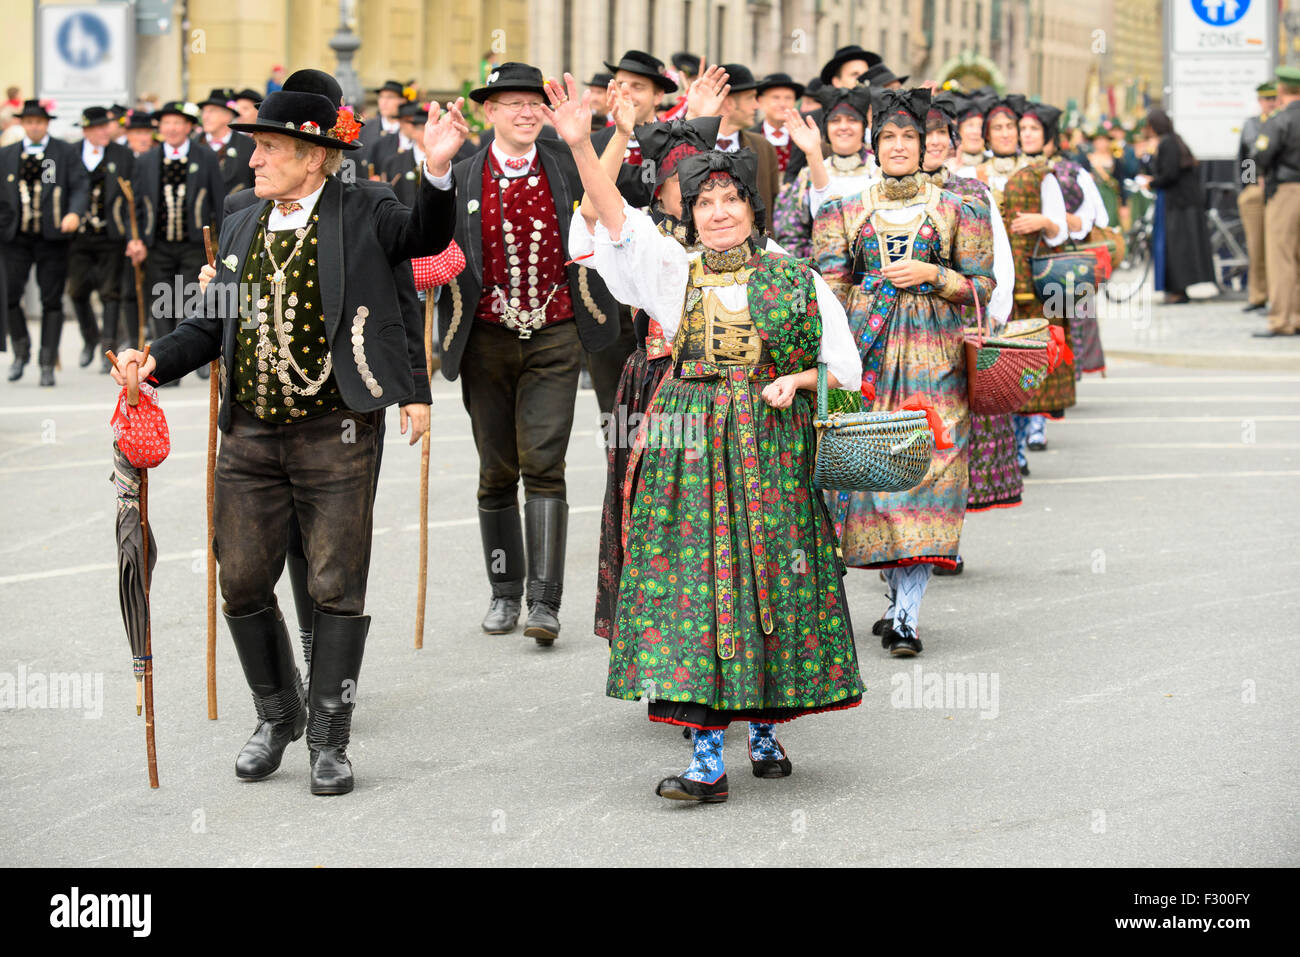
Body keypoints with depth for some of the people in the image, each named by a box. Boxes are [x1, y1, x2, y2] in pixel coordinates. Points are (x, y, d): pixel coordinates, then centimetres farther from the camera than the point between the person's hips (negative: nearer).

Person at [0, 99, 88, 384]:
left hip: (52, 237, -2)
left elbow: (80, 187, -3)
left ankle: (47, 364, 7)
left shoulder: (66, 152, 5)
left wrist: (75, 213, -20)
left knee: (52, 301, 0)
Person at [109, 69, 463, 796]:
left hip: (336, 436, -5)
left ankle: (330, 740, 11)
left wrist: (439, 171, -36)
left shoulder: (362, 214, -2)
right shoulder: (243, 227, 12)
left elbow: (428, 237, -19)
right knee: (243, 583, 8)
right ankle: (278, 716, 28)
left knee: (336, 586, 1)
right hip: (250, 438, 5)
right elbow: (212, 325, 15)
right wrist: (155, 360, -1)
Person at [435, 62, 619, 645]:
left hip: (553, 338, -1)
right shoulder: (461, 180, 1)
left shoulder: (566, 168, 2)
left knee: (543, 465, -10)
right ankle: (504, 593, 22)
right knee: (496, 472, 8)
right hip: (487, 339, 1)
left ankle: (544, 601, -11)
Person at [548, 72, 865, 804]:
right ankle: (708, 757, -7)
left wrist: (794, 381, -10)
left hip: (771, 447, 0)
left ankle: (765, 728, 24)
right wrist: (580, 145, -21)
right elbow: (615, 218, -8)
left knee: (769, 579, 4)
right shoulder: (674, 271, 6)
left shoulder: (795, 279, 5)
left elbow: (844, 364, 10)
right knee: (694, 580, -6)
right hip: (690, 446, 0)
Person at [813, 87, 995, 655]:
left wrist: (932, 275, -9)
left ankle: (906, 615, -13)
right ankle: (900, 596, 15)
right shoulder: (848, 212, 12)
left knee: (925, 461, -11)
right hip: (867, 349, 2)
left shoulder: (955, 211, 8)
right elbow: (830, 287, 9)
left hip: (933, 353, -2)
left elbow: (982, 286, 7)